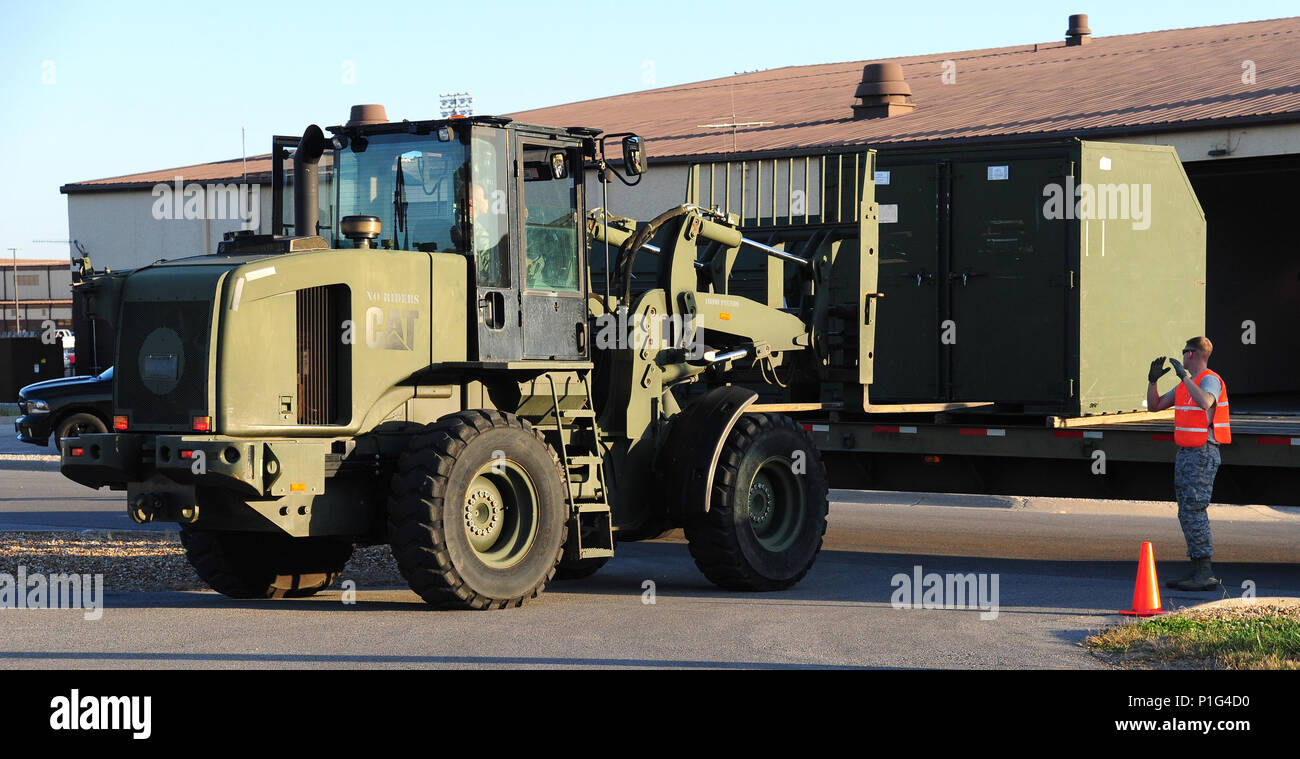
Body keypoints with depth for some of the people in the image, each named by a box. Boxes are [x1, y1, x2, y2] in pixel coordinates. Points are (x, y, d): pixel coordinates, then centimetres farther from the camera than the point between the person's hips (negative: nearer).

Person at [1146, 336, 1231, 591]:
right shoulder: (1186, 384, 15)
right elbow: (1154, 405, 20)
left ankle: (1205, 575, -13)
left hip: (1202, 456, -10)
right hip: (1185, 455, 10)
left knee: (1193, 512, -13)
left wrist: (1184, 375, -30)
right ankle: (1200, 572, 13)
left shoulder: (1210, 380, -13)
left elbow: (1205, 403, -36)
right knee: (1188, 514, 9)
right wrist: (1153, 379, 6)